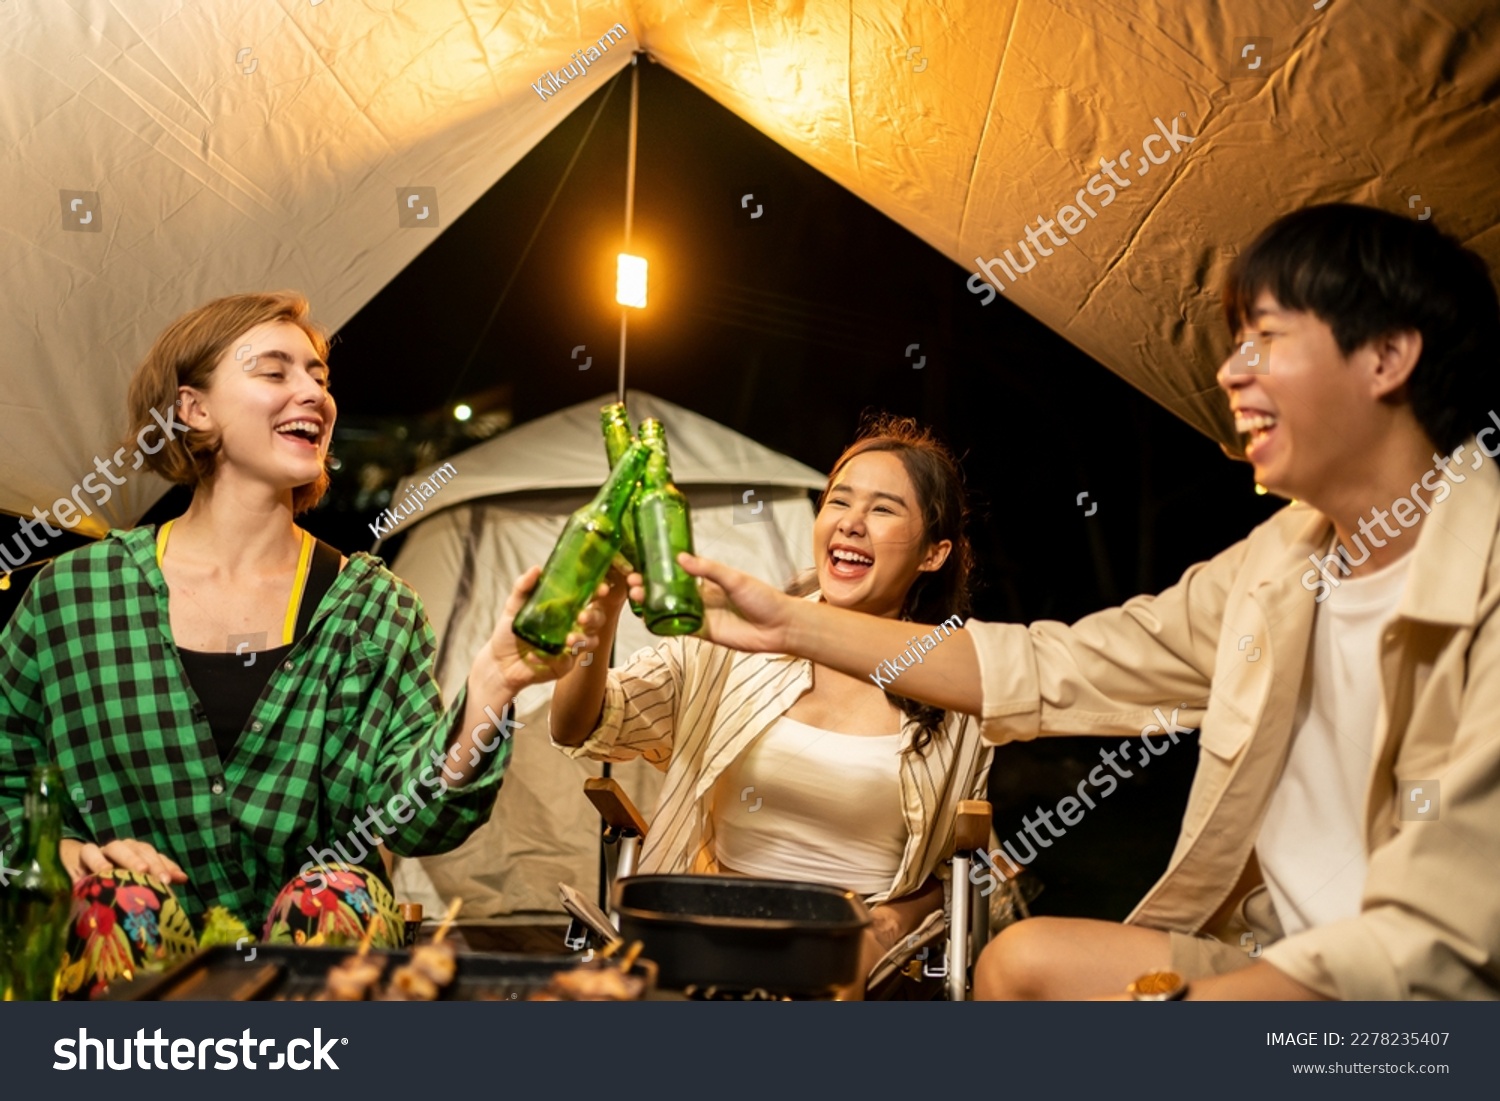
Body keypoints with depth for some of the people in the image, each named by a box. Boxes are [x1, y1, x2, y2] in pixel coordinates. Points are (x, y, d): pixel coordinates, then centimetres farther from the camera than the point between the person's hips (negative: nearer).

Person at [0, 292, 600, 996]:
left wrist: (487, 694, -28)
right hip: (134, 948, -1)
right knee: (123, 901, -32)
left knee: (336, 895, -30)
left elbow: (410, 819, -10)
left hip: (308, 940, 2)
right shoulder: (73, 592, 1)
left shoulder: (374, 607, 3)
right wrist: (65, 850, -9)